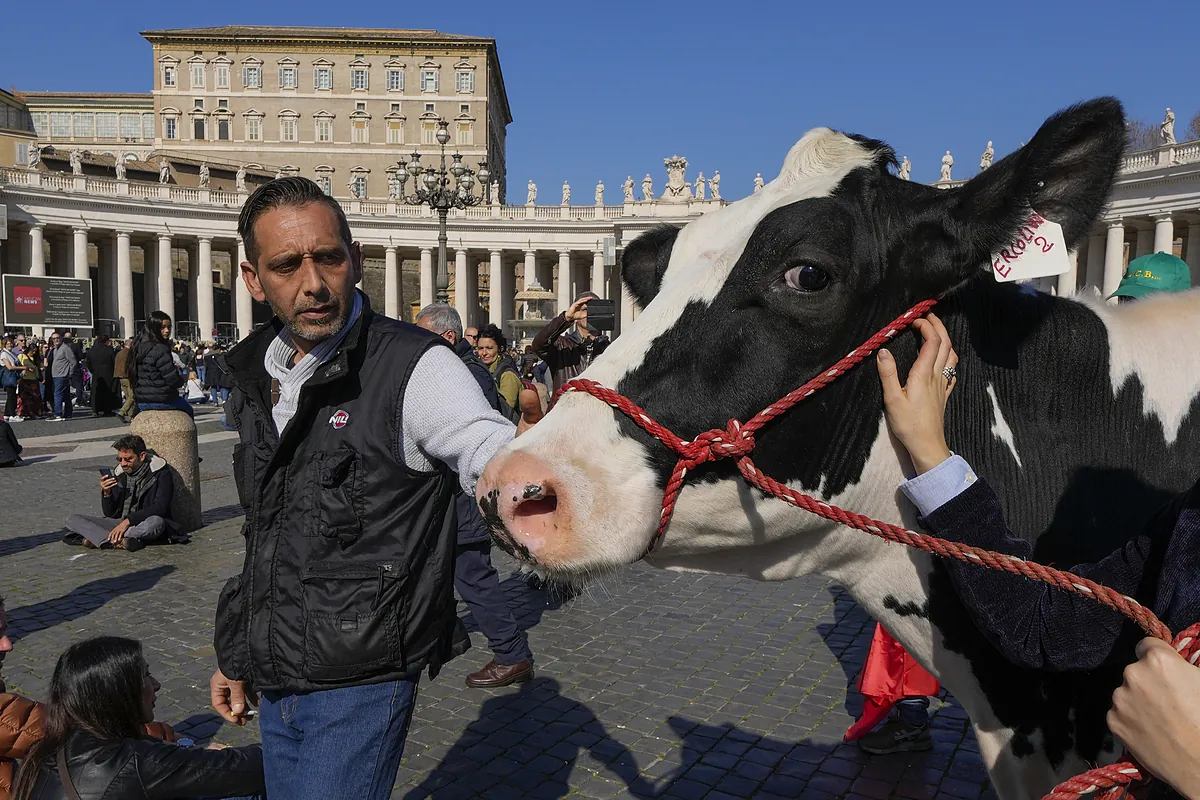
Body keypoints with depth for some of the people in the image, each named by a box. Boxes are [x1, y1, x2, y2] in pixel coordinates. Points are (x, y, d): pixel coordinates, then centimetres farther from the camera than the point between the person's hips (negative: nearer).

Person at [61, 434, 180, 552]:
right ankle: (121, 540, -29)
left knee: (156, 522, -40)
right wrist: (107, 493, -9)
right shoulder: (119, 474, 8)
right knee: (72, 519, -9)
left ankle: (95, 539, -26)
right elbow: (110, 514, 9)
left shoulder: (161, 473, -6)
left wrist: (128, 521, -25)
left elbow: (159, 508, -17)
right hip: (121, 523, 5)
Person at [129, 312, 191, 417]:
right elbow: (173, 379, -19)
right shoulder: (160, 349, -19)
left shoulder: (140, 346, 8)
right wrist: (184, 379, 2)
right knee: (188, 410, 15)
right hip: (161, 400, -8)